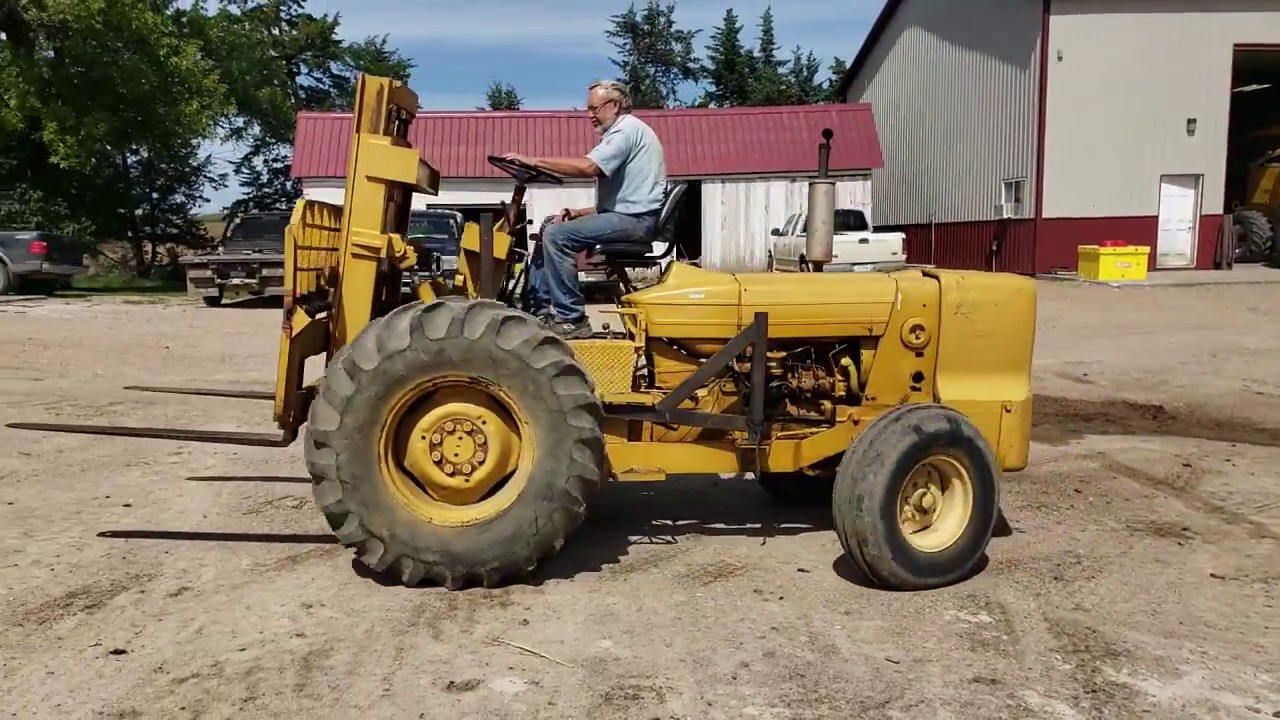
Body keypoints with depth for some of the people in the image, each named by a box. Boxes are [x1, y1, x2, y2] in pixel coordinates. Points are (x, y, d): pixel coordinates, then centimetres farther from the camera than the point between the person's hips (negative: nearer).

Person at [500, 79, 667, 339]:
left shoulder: (627, 128, -9)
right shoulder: (621, 132, 25)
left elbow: (588, 167, -26)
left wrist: (535, 161, -20)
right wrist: (579, 212, 9)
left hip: (635, 219, -11)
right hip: (627, 214, 11)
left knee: (558, 235, -22)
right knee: (549, 228, 10)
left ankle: (571, 319, -18)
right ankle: (541, 308, 7)